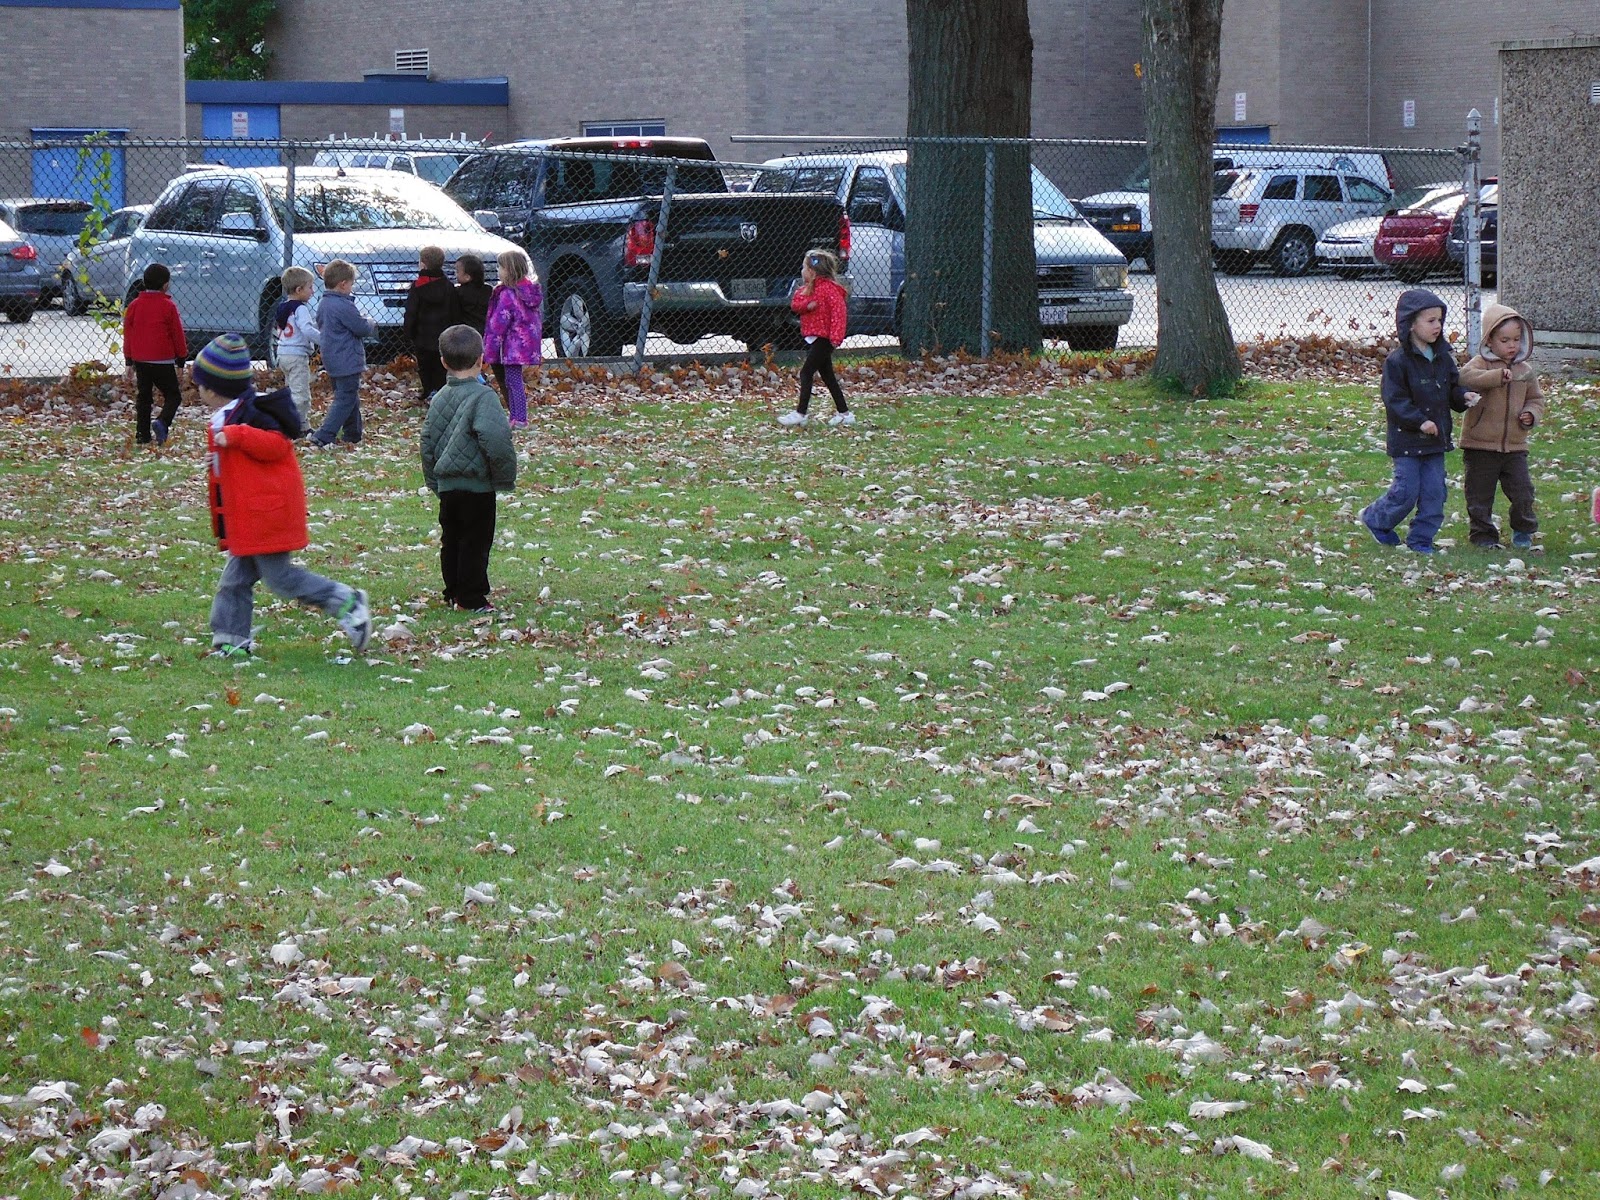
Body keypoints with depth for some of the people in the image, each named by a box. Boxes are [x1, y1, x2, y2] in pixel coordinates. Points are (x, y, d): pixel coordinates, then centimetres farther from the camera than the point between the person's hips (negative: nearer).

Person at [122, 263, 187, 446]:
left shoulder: (134, 305, 5)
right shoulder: (168, 306, -8)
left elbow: (127, 334, 9)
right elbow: (177, 334, -4)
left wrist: (129, 362, 15)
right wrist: (181, 360, 7)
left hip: (140, 360, 4)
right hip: (163, 361, -4)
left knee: (143, 397, 14)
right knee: (173, 396, 4)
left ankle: (142, 435, 11)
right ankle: (162, 423, -22)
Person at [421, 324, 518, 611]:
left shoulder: (439, 398, 8)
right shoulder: (483, 396, -15)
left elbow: (427, 442, 14)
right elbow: (495, 439, -26)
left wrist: (433, 480, 24)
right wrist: (505, 477, -14)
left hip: (446, 486, 7)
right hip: (477, 485, -7)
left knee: (451, 539, 16)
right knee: (475, 542, 1)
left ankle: (454, 592, 25)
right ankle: (472, 598, 3)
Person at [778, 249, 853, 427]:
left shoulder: (828, 288, -15)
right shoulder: (808, 288, 14)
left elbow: (839, 311, -22)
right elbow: (795, 303, 8)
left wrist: (836, 337, -28)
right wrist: (808, 304, -15)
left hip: (823, 339, -10)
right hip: (812, 338, 10)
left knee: (806, 372, -11)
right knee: (827, 376, 12)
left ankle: (800, 414, -11)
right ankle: (844, 413, 17)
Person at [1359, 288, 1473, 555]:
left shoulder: (1443, 358, 7)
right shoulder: (1398, 361, -13)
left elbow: (1453, 388, 16)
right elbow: (1395, 400, -16)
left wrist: (1464, 397, -7)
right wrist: (1419, 421, -24)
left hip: (1436, 437, 6)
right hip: (1407, 440, -6)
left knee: (1434, 491, 4)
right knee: (1406, 491, -4)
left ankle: (1421, 539, 15)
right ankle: (1375, 518, 21)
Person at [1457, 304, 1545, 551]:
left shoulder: (1525, 370, 9)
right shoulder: (1481, 364, -7)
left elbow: (1536, 398, 20)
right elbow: (1467, 377, -29)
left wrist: (1531, 413, -3)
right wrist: (1499, 376, -40)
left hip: (1514, 446, 3)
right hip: (1480, 445, -3)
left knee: (1523, 492, 2)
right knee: (1479, 494, 3)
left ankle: (1523, 531, 23)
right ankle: (1483, 533, 17)